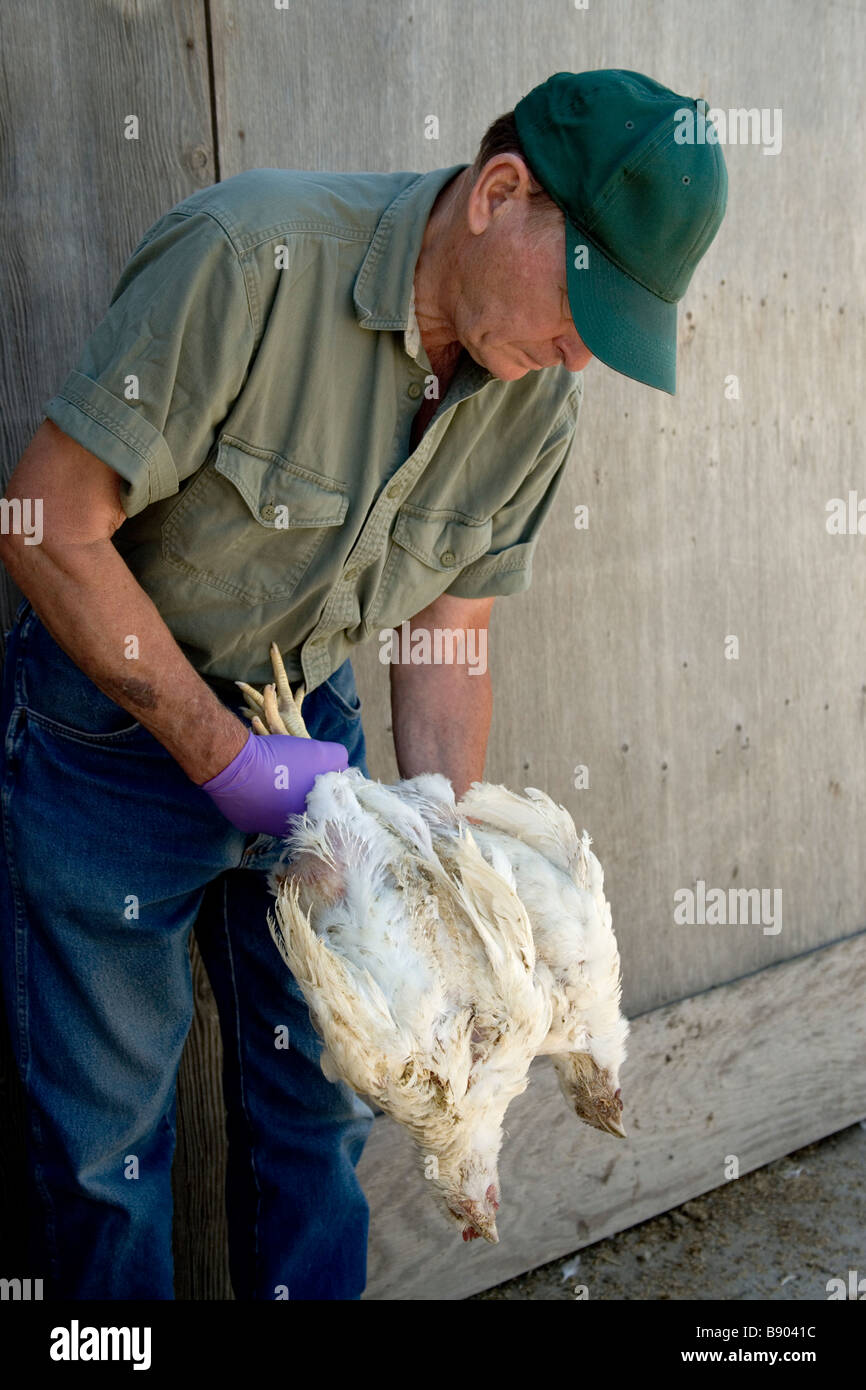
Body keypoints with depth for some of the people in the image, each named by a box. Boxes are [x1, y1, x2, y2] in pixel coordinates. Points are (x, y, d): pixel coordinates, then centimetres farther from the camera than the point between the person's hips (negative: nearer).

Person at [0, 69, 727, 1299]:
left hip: (309, 723, 5)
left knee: (318, 1100, 16)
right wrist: (226, 756, -23)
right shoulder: (252, 256, -27)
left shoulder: (537, 396, -8)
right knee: (106, 1124, 9)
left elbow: (448, 637, 0)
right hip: (113, 723, -4)